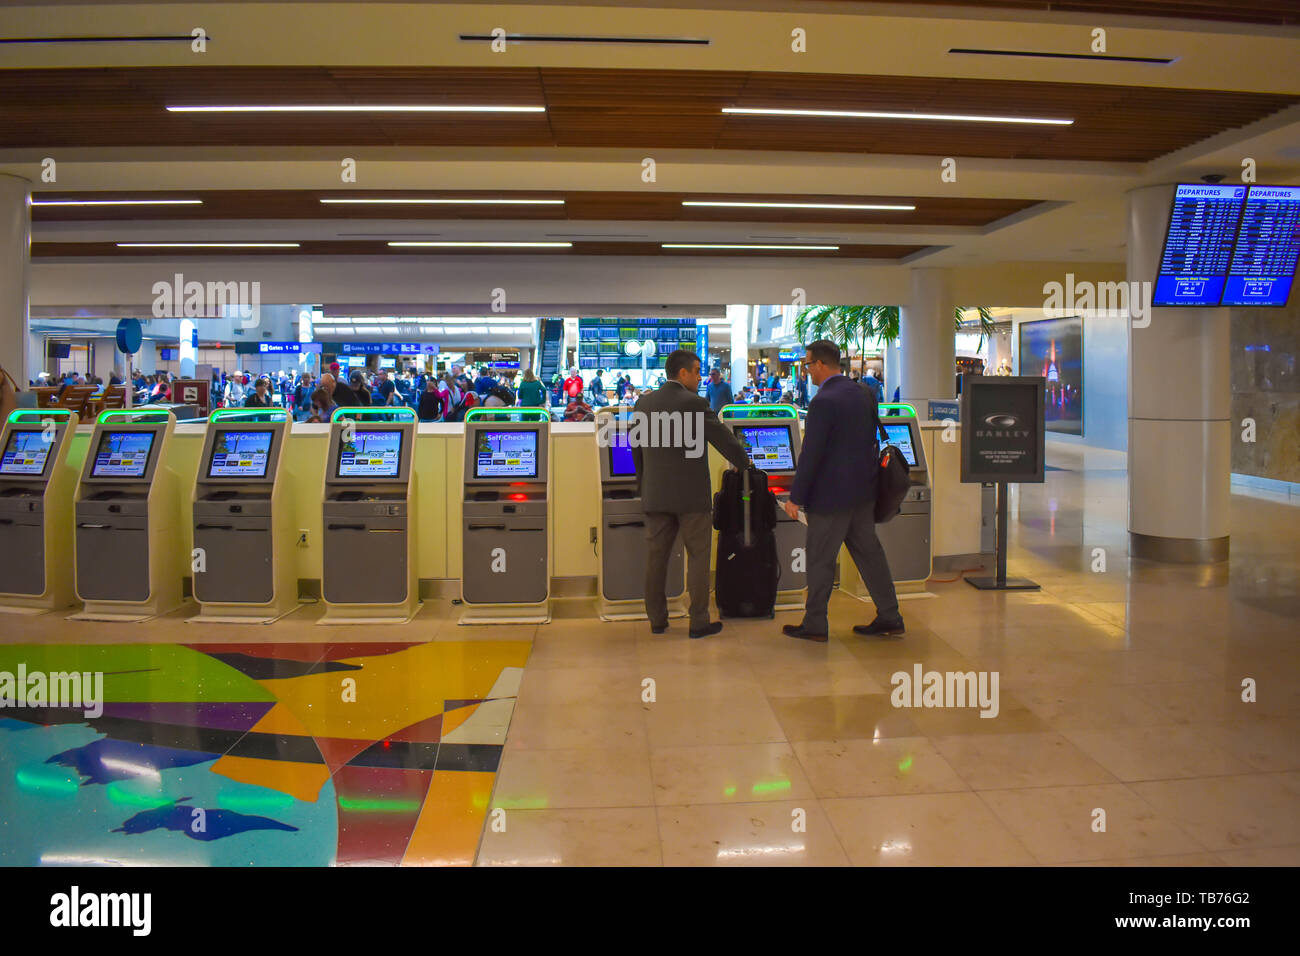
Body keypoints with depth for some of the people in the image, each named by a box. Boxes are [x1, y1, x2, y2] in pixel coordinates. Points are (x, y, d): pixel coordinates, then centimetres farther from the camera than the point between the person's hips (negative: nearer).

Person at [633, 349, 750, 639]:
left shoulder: (644, 403, 6)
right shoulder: (695, 404, -11)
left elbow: (636, 448, 12)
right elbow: (725, 440, -8)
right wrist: (745, 462, 10)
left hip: (655, 495, 5)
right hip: (691, 495, -5)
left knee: (656, 558, 9)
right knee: (698, 557, 4)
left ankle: (657, 620, 16)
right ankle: (699, 622, 7)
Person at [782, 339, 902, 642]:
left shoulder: (823, 403, -19)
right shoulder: (864, 392, 6)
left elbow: (810, 454, -20)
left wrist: (796, 498, -14)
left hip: (831, 493, -8)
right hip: (864, 490, 8)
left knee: (820, 559, 3)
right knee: (869, 552, 15)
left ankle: (815, 625, 13)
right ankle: (889, 618, 21)